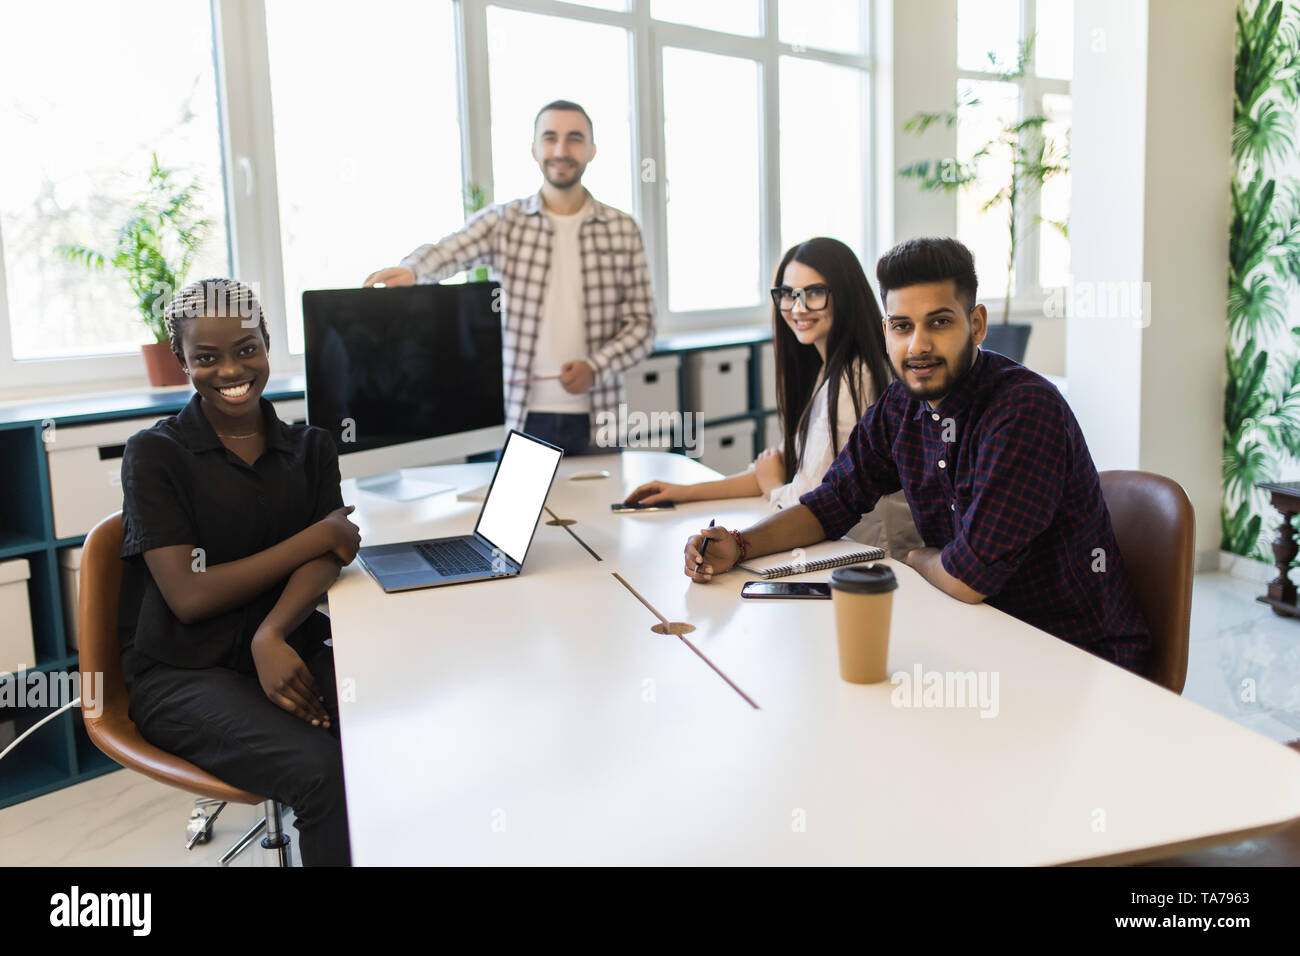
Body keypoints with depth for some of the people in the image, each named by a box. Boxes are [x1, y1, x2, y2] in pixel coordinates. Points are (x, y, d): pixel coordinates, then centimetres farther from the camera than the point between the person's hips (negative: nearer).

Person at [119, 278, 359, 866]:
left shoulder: (309, 449, 11)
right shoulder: (155, 454, -1)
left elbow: (324, 561, -4)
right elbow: (189, 597, -10)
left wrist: (271, 635, -24)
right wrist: (318, 537, -9)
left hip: (289, 654, 4)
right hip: (184, 674, -3)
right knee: (323, 772, -31)